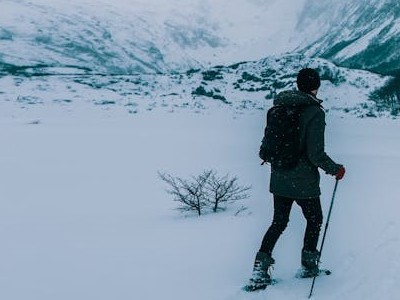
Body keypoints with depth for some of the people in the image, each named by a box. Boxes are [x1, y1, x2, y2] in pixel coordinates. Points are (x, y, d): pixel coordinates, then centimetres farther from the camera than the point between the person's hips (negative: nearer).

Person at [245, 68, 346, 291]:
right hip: (304, 182, -5)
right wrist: (336, 170, -3)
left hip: (278, 179, 5)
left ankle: (261, 267, 5)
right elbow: (316, 154, -20)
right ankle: (309, 264, 29)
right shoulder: (315, 112, -17)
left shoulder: (278, 107, 2)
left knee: (279, 223, 16)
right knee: (315, 220, 19)